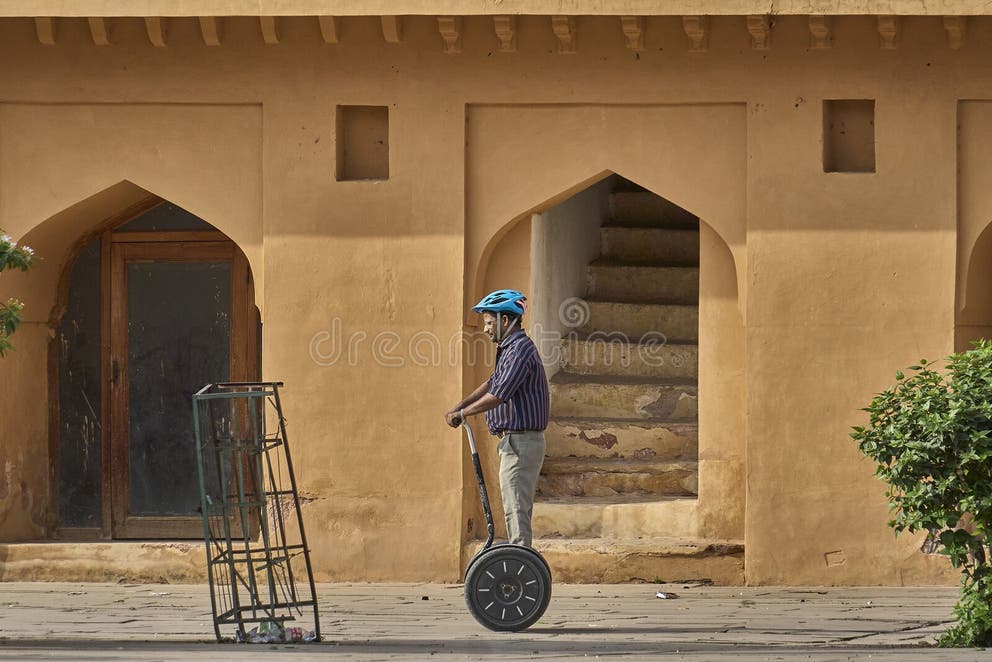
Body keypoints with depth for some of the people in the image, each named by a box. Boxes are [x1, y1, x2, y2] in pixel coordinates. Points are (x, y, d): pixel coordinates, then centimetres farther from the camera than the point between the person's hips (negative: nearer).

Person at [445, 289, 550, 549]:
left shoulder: (520, 350, -17)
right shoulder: (510, 348, 17)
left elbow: (498, 395, -24)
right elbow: (492, 383, 26)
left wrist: (462, 413, -14)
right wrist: (460, 407, 15)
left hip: (520, 442, -11)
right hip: (516, 442, 11)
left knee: (516, 510, -10)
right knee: (517, 510, 13)